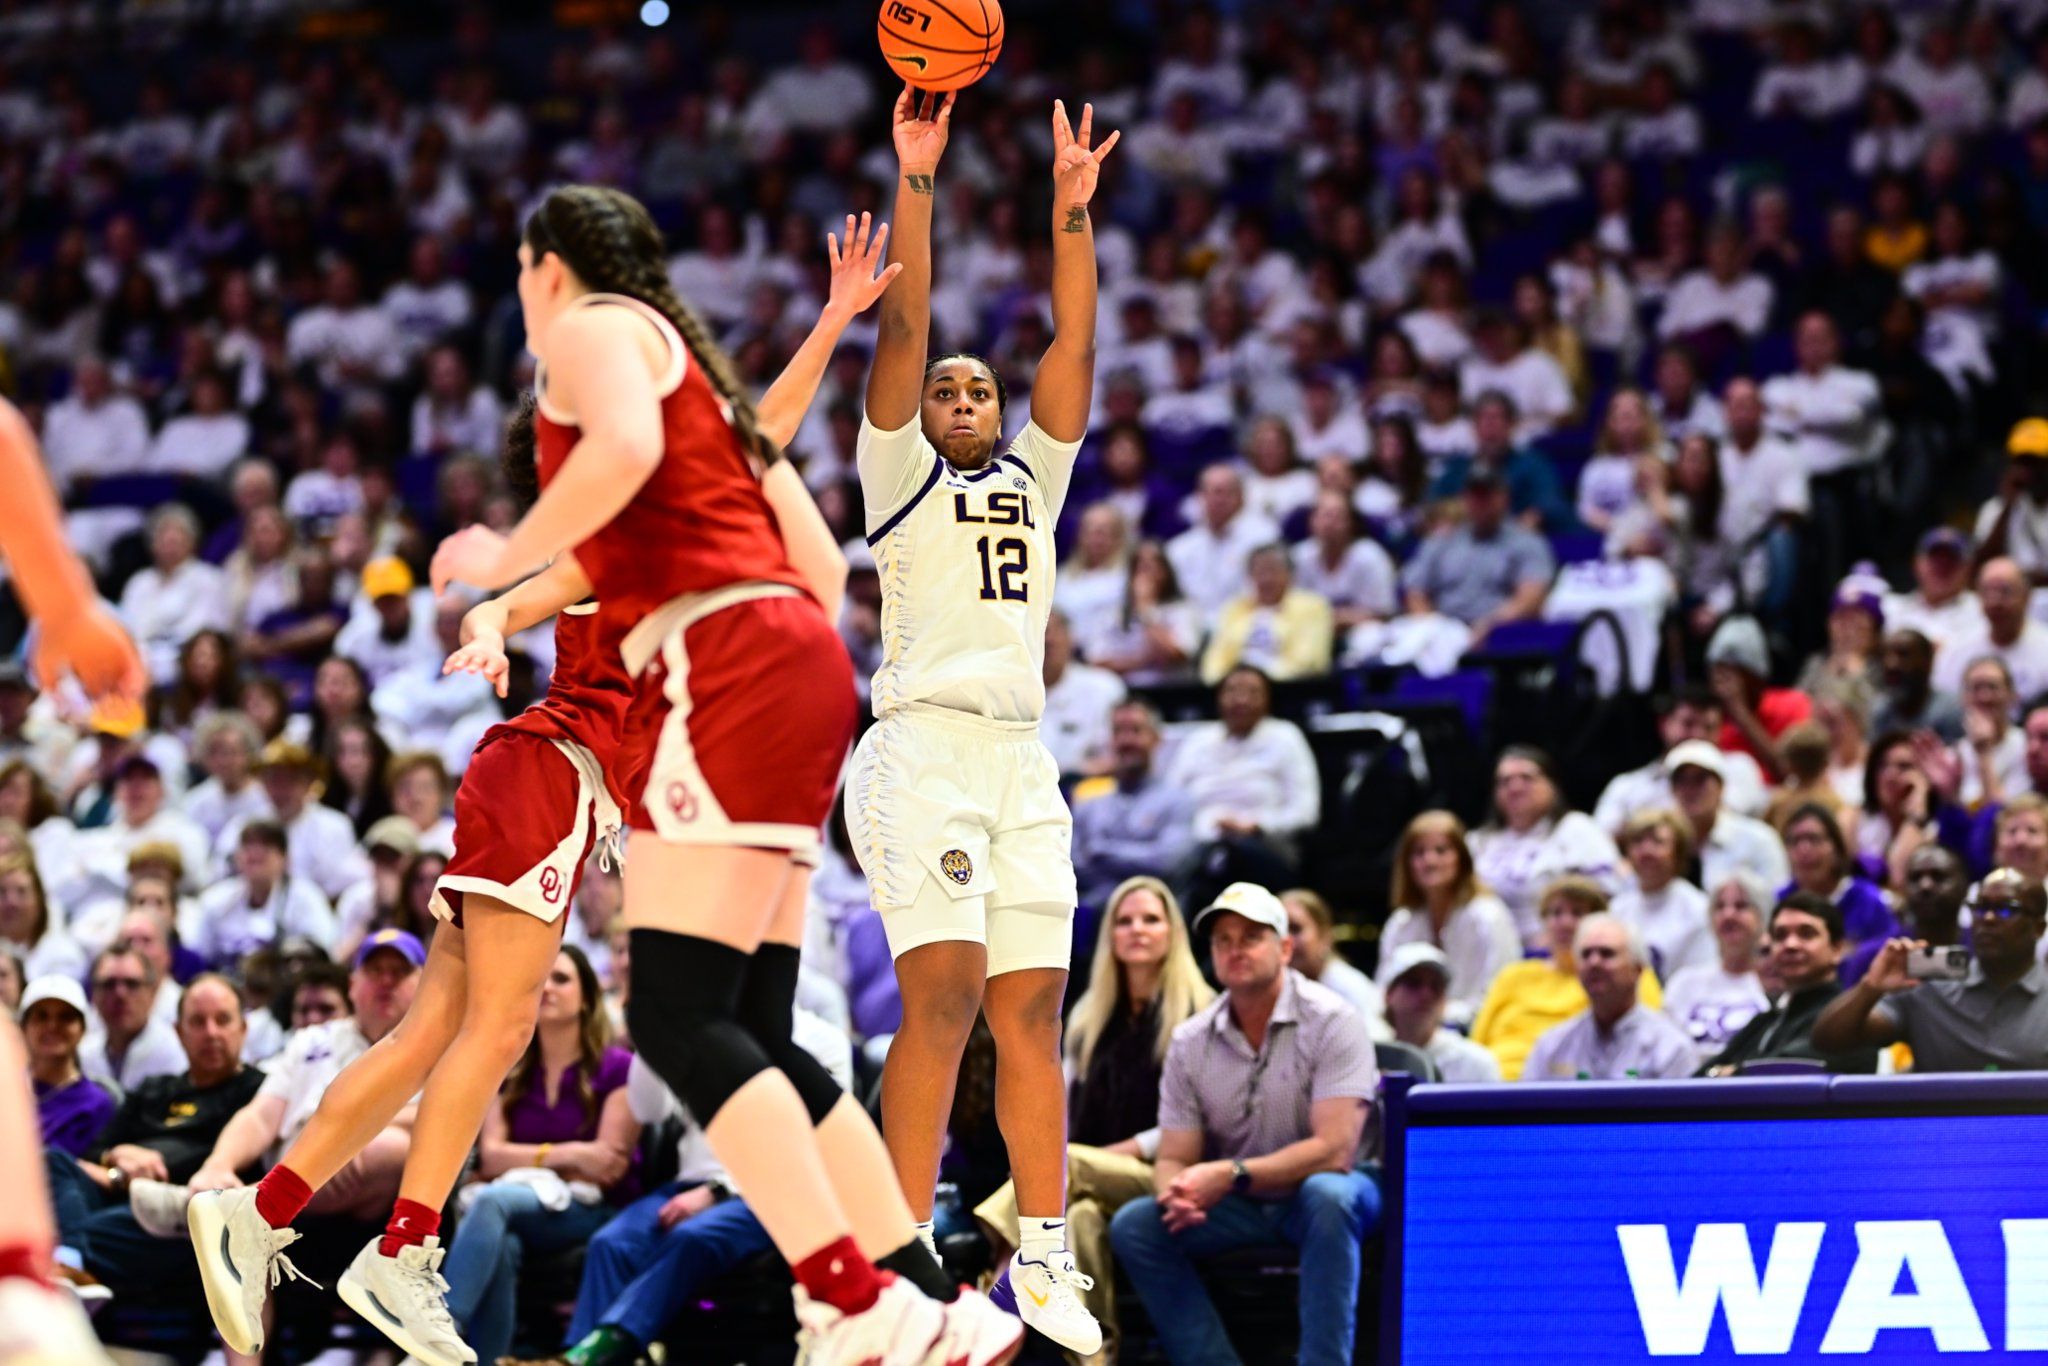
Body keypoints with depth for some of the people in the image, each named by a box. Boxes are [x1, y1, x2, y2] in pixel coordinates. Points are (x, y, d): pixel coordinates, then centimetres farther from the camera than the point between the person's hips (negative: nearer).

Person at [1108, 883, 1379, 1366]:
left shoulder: (1330, 1020, -13)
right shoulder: (1190, 1042, 1)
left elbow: (1334, 1149, -21)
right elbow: (1174, 1159, 2)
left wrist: (1231, 1175, -29)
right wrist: (1176, 1191, -25)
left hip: (1319, 1189, -4)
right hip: (1240, 1206, 4)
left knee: (1327, 1195, -39)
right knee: (1133, 1225, -19)